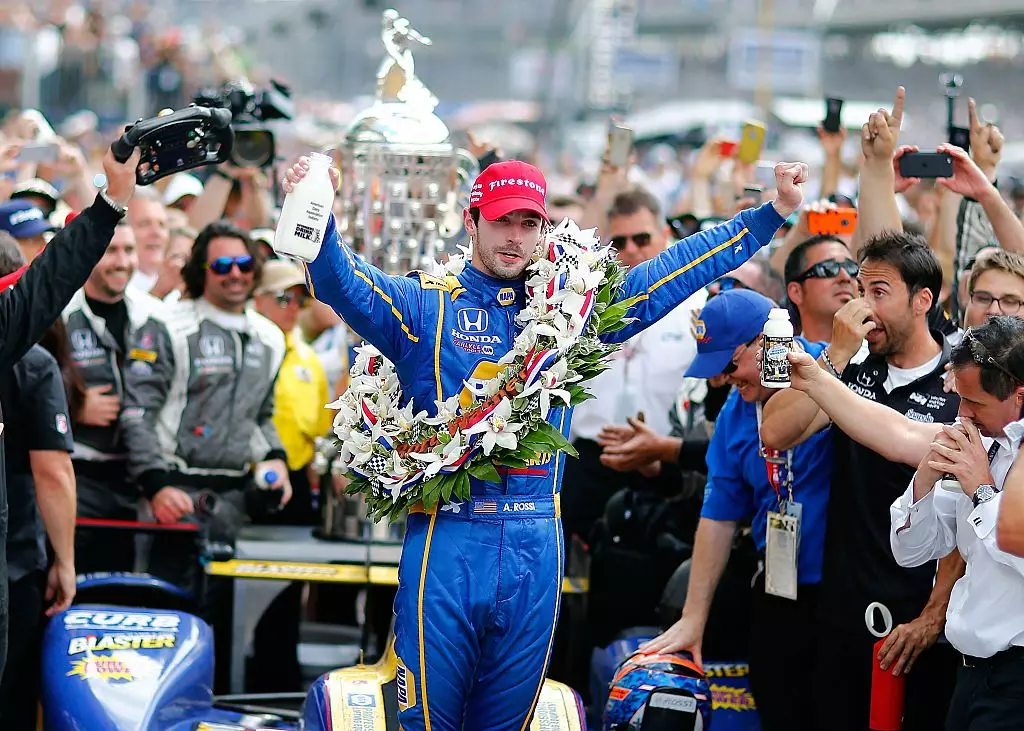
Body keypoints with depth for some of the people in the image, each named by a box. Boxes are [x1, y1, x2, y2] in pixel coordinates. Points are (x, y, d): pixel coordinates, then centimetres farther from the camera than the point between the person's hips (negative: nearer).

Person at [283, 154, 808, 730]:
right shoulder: (424, 305, 2)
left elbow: (679, 271, 15)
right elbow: (342, 281, -14)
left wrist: (773, 213, 13)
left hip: (537, 550, 3)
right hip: (446, 545, -3)